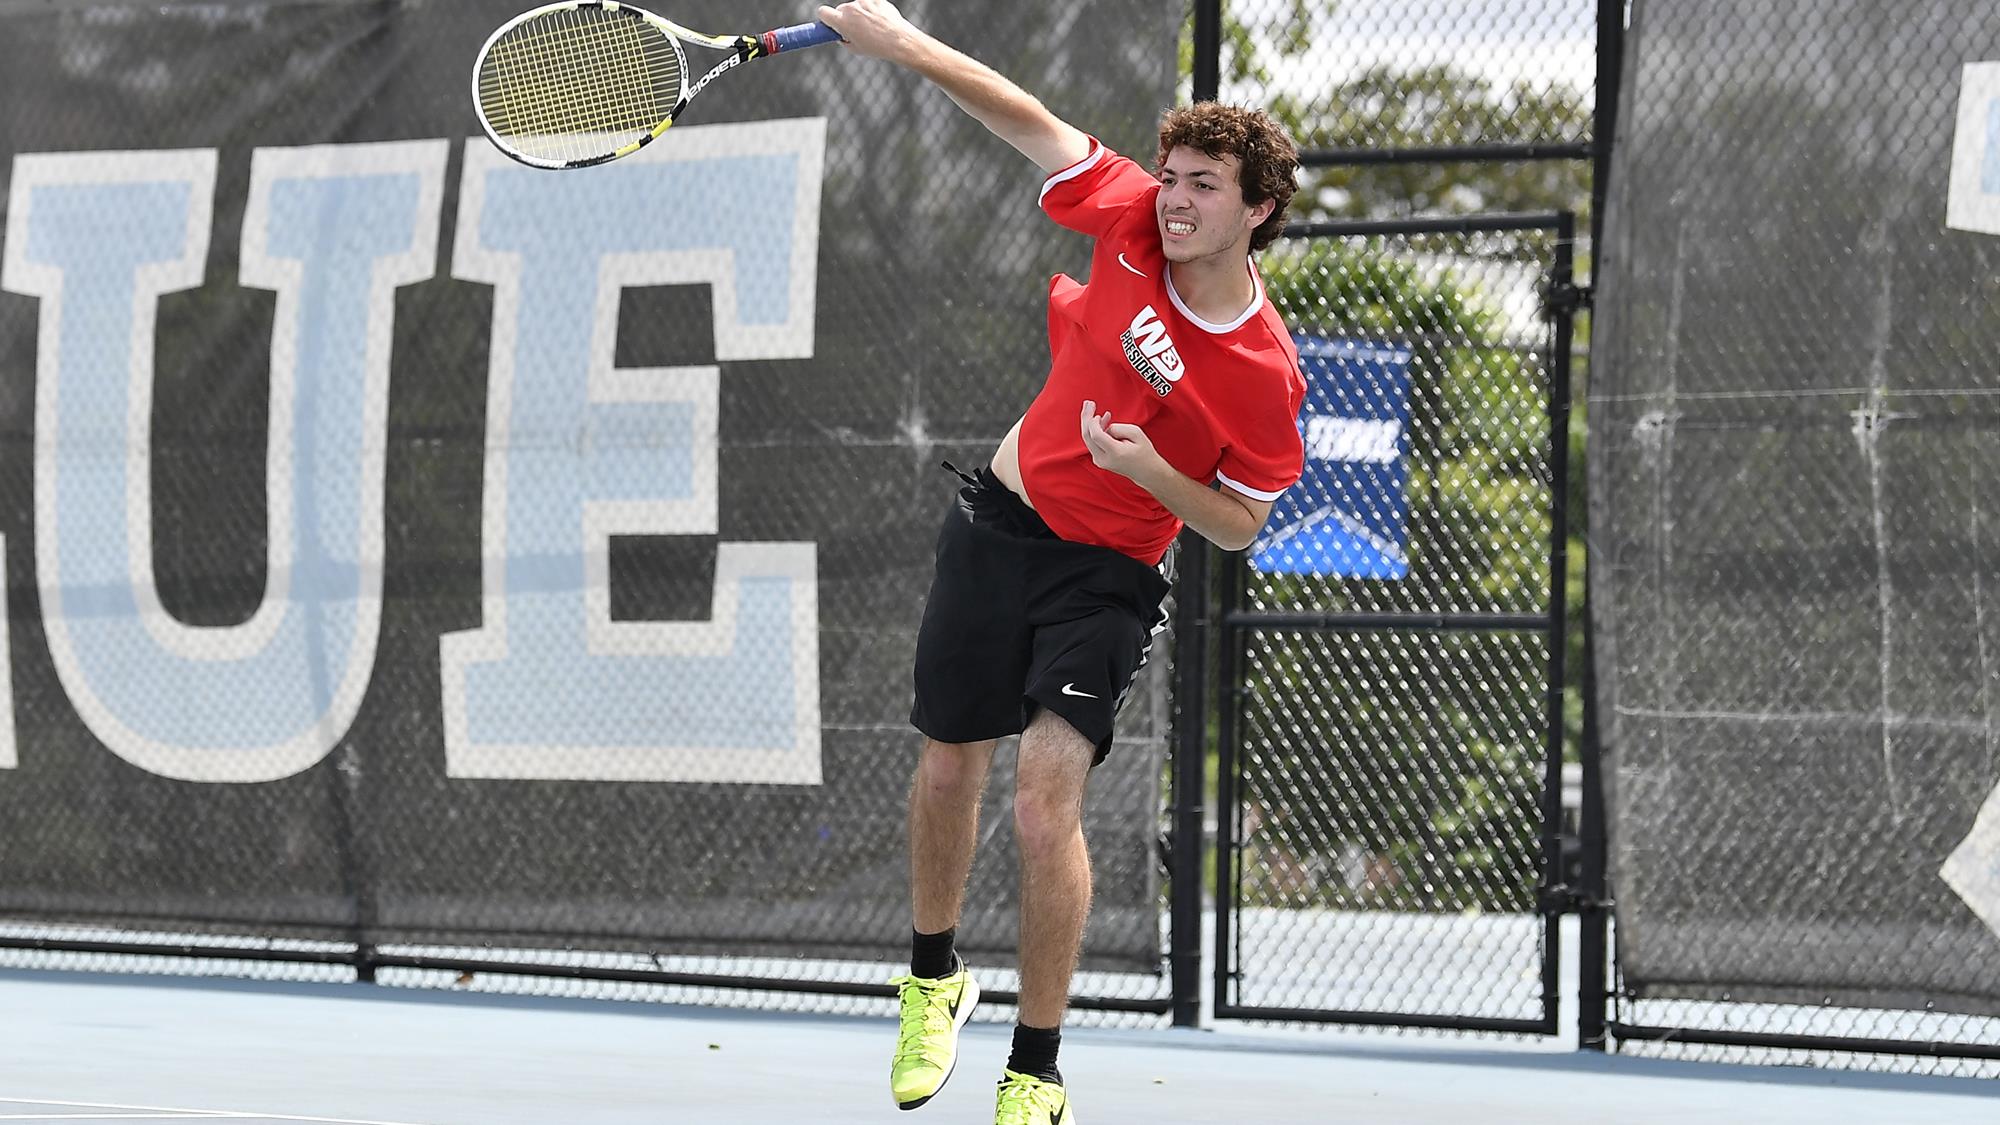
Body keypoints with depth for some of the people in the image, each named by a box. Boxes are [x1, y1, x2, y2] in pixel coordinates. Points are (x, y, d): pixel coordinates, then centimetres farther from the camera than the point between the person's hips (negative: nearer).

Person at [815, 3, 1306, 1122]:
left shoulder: (1267, 377, -20)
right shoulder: (1136, 223, -12)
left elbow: (1240, 523, -8)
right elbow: (1032, 122, -2)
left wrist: (1149, 470, -26)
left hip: (1106, 575, -4)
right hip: (1001, 520, 4)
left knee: (1047, 800, -19)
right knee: (949, 768, 17)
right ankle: (934, 978, 44)